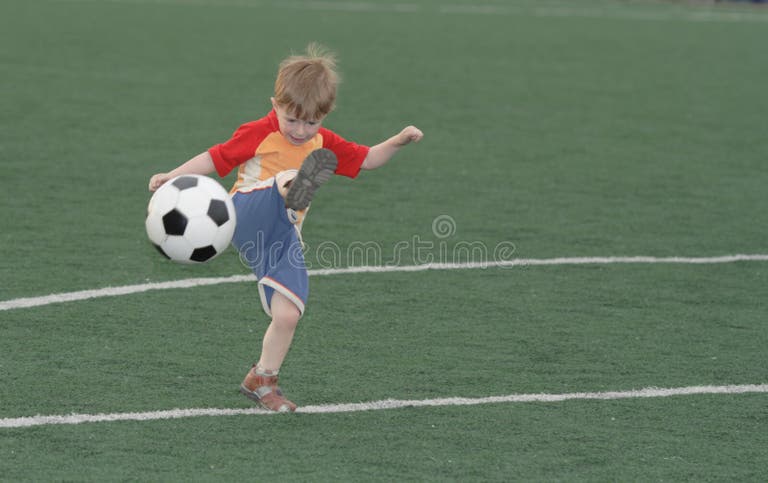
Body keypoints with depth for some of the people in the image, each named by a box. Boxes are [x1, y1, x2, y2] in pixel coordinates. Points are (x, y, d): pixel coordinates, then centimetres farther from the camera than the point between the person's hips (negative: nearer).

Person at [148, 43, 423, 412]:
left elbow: (367, 159, 19)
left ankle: (262, 380, 11)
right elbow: (215, 159, 3)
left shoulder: (324, 144, 14)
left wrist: (399, 141, 3)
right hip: (247, 218, -5)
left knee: (287, 315, -7)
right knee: (286, 179, -35)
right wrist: (173, 175, -7)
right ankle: (296, 188, -73)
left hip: (282, 236, 5)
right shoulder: (258, 135, 0)